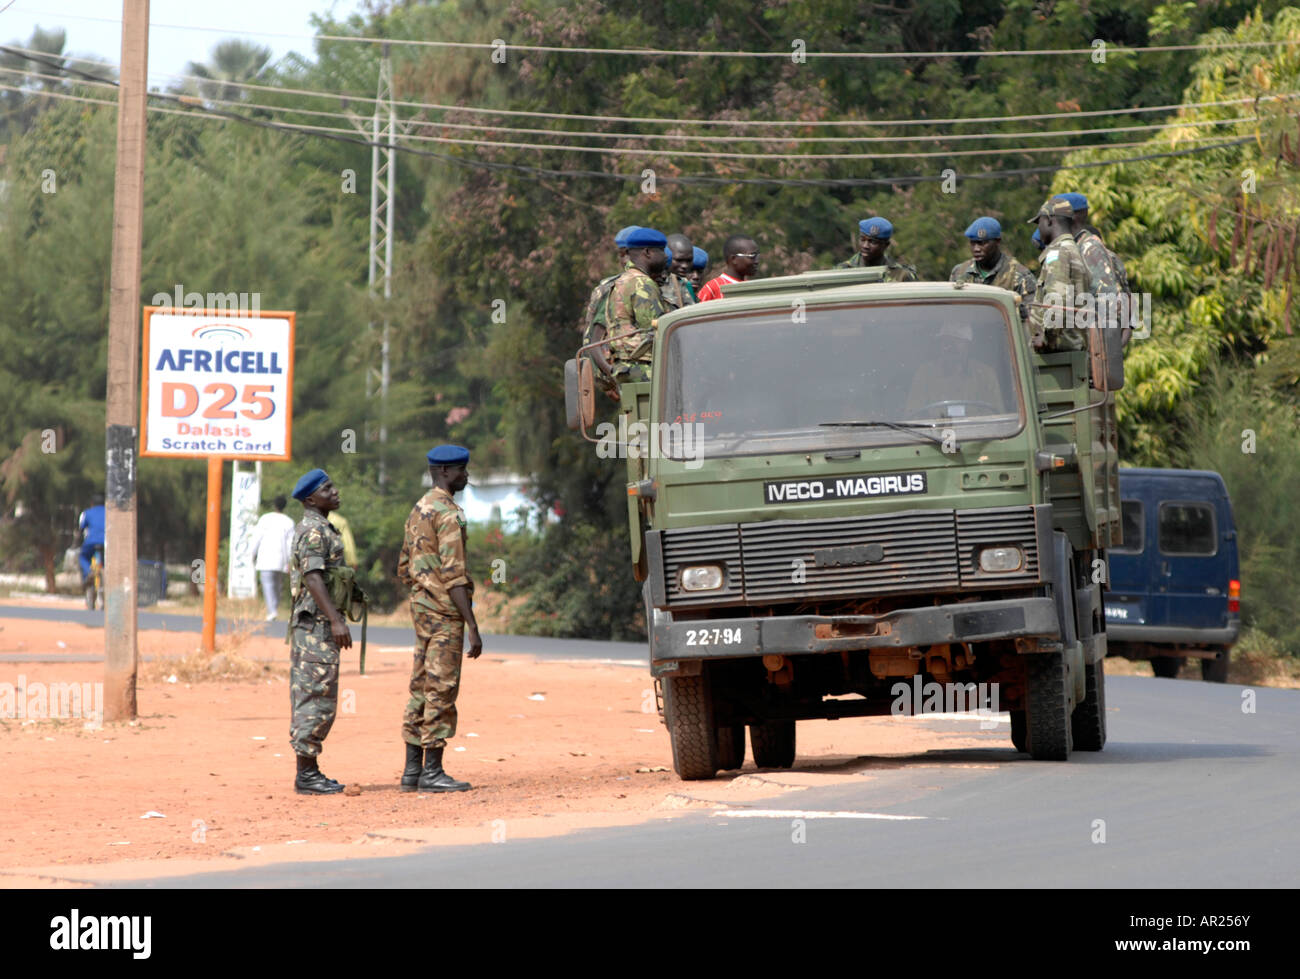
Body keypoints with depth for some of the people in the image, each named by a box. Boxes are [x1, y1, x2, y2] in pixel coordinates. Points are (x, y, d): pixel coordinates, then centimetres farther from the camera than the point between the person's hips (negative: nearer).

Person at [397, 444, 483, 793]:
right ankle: (432, 772, -6)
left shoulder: (418, 510, 15)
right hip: (445, 611, -10)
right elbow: (454, 575, -21)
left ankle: (413, 770, 13)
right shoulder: (448, 513, -15)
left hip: (421, 606, 10)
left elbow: (404, 569, 20)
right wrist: (472, 627, -21)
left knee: (422, 688, 11)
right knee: (441, 690, -6)